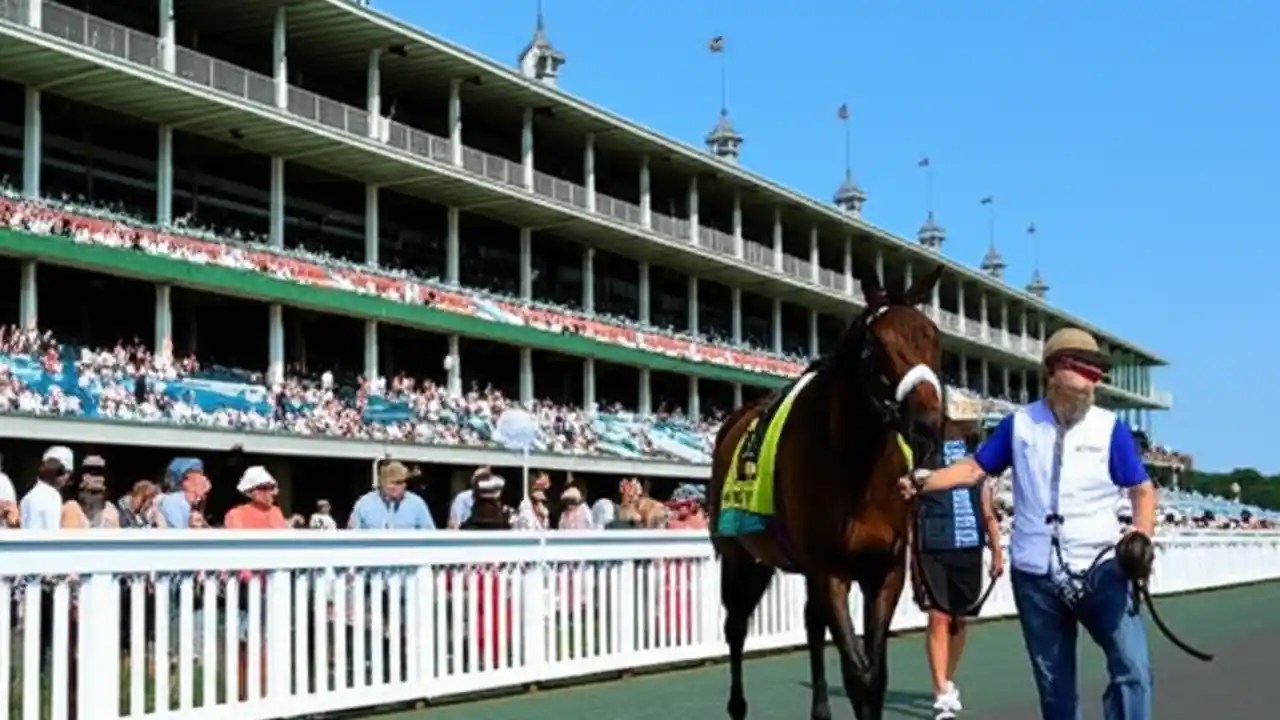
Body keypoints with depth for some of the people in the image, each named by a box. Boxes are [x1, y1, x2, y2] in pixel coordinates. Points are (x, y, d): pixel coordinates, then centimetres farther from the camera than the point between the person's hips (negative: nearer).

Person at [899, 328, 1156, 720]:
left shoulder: (1110, 428, 0)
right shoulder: (1020, 424, 4)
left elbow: (1142, 489, 4)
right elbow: (975, 468, 11)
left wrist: (1142, 538, -14)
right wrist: (921, 481, -4)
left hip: (1099, 570, -1)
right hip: (1035, 576, 2)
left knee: (1132, 669, -15)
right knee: (1054, 686, 10)